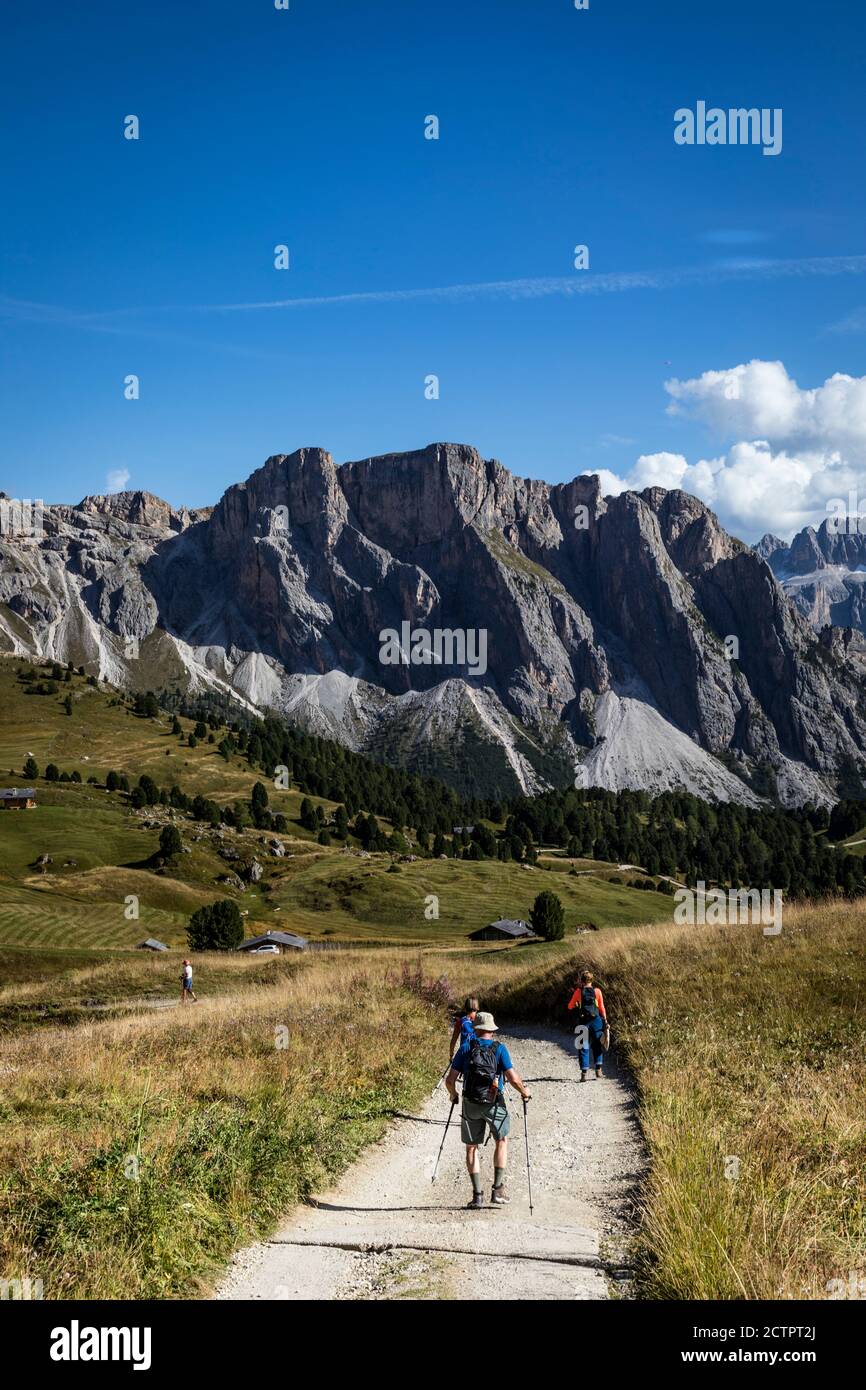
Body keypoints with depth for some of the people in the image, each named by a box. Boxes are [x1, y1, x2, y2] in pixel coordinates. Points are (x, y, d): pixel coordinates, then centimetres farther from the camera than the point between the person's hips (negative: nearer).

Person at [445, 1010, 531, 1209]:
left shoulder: (465, 1047, 0)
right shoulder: (499, 1049, -4)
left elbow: (450, 1080, -4)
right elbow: (513, 1079, -12)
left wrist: (453, 1095, 17)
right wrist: (524, 1092, 8)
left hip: (470, 1104, 1)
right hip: (494, 1103, -1)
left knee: (472, 1147, 13)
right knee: (502, 1141, 19)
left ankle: (477, 1195, 7)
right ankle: (498, 1189, 12)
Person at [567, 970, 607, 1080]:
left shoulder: (579, 991, 0)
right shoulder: (597, 991, 1)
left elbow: (570, 1006, 7)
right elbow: (602, 1008, 2)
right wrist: (605, 1021, 10)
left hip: (583, 1021, 0)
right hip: (596, 1020, 0)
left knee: (584, 1047, 4)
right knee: (597, 1046, 14)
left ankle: (584, 1072, -1)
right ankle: (598, 1069, 5)